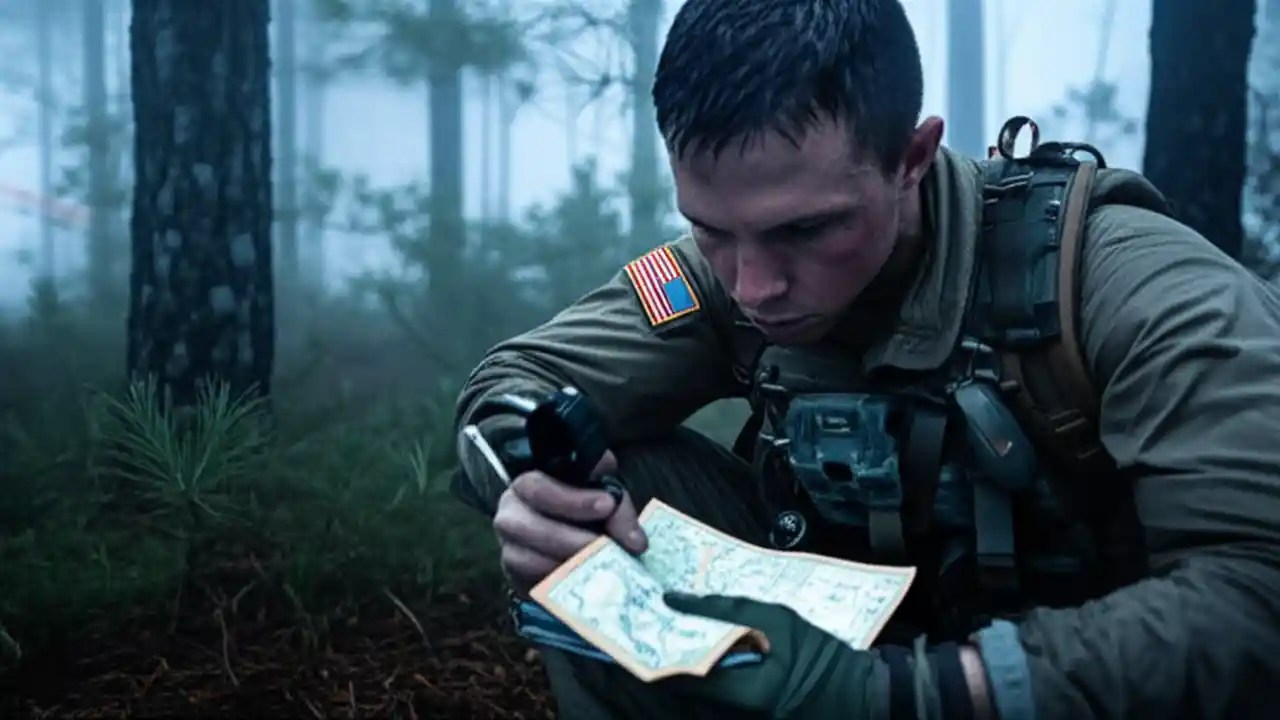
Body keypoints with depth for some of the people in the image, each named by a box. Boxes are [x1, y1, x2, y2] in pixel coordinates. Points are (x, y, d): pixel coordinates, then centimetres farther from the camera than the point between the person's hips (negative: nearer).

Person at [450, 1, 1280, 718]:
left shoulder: (1121, 283, -27)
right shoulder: (728, 270, -13)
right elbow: (517, 379, -7)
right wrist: (537, 484, -31)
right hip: (859, 635, 4)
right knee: (604, 481, -16)